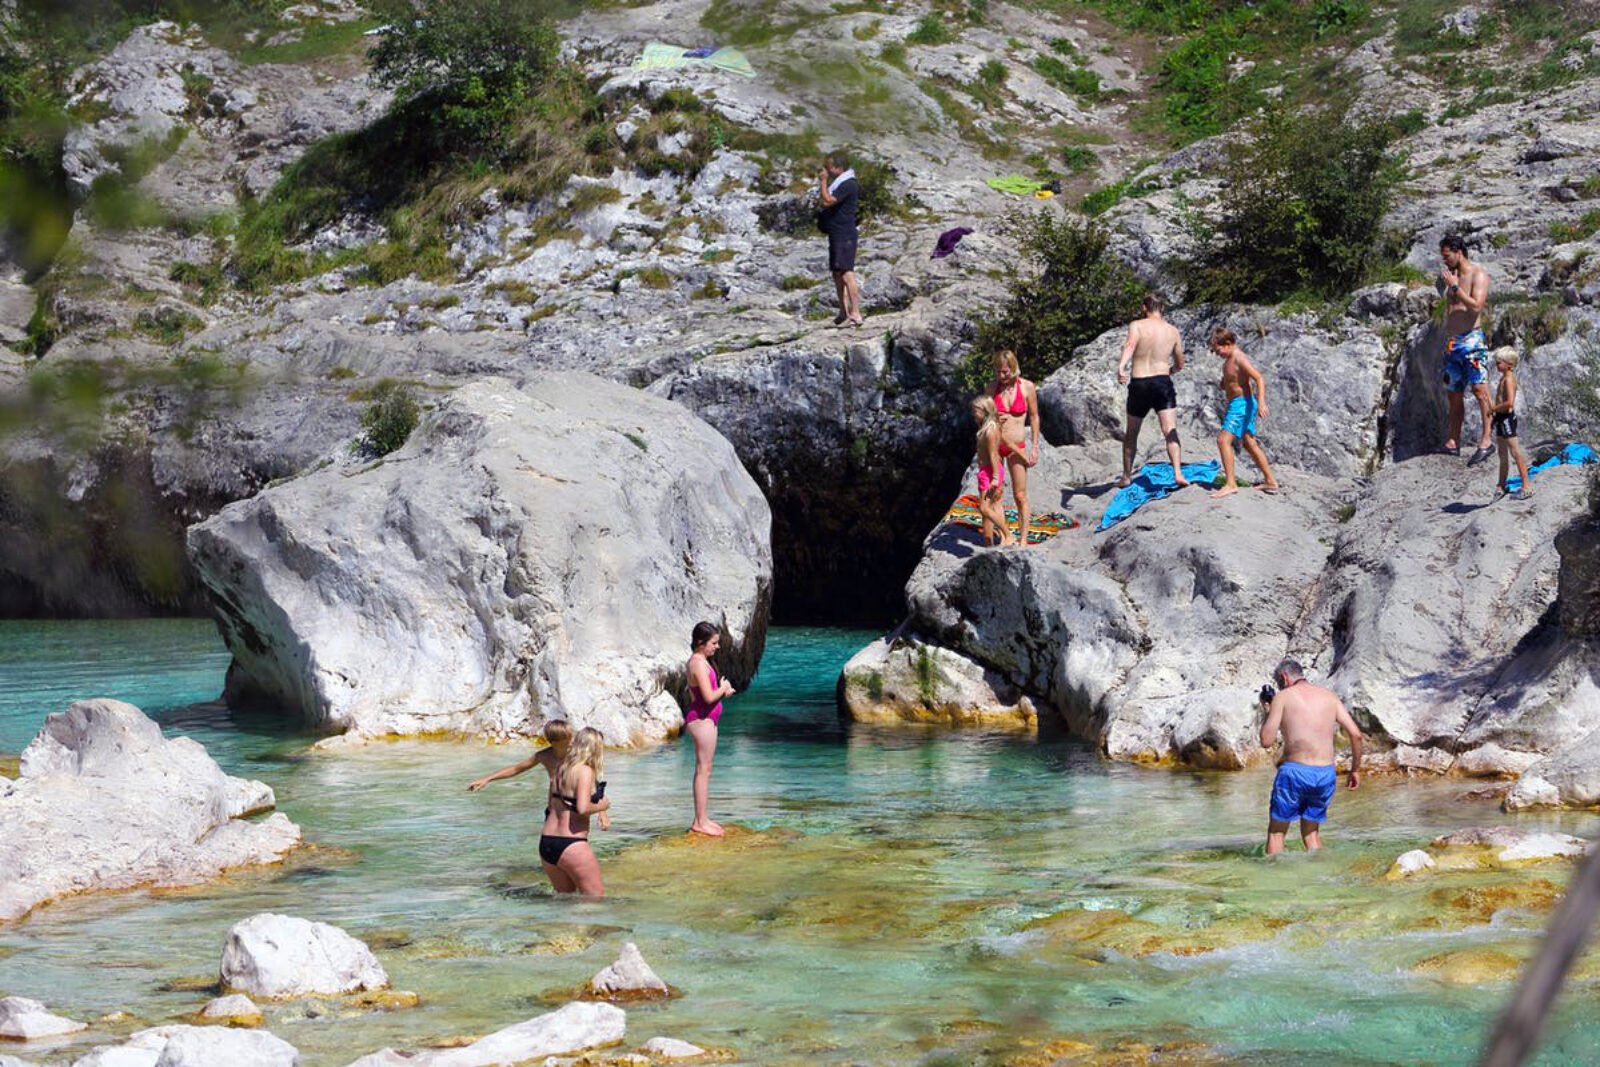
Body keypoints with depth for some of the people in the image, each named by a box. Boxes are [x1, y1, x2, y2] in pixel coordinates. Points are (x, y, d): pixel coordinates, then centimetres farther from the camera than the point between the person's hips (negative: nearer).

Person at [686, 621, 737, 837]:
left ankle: (701, 819, 17)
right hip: (702, 719, -11)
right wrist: (722, 688, -5)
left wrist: (723, 691, 8)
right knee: (704, 770, -7)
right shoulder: (698, 663, -17)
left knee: (703, 770, 13)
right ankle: (700, 822, -5)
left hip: (705, 719, 11)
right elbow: (708, 696, -25)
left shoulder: (700, 661, 14)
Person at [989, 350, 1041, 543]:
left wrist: (1035, 447, -1)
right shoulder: (993, 387, 0)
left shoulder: (1027, 387, -5)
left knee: (1020, 496, 1)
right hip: (995, 444, 2)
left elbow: (1034, 417, 2)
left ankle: (1023, 538, 10)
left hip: (1016, 447, -2)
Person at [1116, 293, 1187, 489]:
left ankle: (1126, 477, 24)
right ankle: (1177, 472, -27)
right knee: (1170, 431, -8)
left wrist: (1121, 367, -38)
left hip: (1139, 384, -1)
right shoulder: (1172, 331, 9)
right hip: (1163, 383, 1)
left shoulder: (1137, 326, -1)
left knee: (1131, 434, 16)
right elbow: (1180, 365, 19)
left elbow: (1130, 344, -23)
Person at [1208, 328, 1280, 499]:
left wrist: (1261, 402, -36)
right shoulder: (1229, 358, 12)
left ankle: (1230, 484, -20)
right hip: (1236, 404, 11)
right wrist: (1224, 383, 6)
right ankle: (1270, 481, 27)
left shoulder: (1239, 358, -18)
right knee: (1249, 444, 18)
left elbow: (1259, 379, -26)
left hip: (1242, 403, -11)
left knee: (1223, 440, -17)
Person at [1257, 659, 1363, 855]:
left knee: (1276, 831, 11)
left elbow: (1266, 741, -2)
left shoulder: (1283, 697, 1)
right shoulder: (1329, 696, 13)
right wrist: (1355, 769, 16)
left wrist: (1268, 710, 13)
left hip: (1295, 772, -4)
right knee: (1311, 831, 21)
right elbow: (1356, 734, 6)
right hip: (1326, 775, 4)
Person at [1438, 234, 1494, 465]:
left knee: (1479, 387, -15)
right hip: (1451, 342, 8)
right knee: (1453, 394, 8)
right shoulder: (1451, 275, 18)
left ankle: (1486, 440, -19)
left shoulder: (1478, 274, -5)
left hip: (1471, 339, -8)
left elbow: (1476, 306, -19)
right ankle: (1453, 443, 12)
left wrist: (1454, 286, -16)